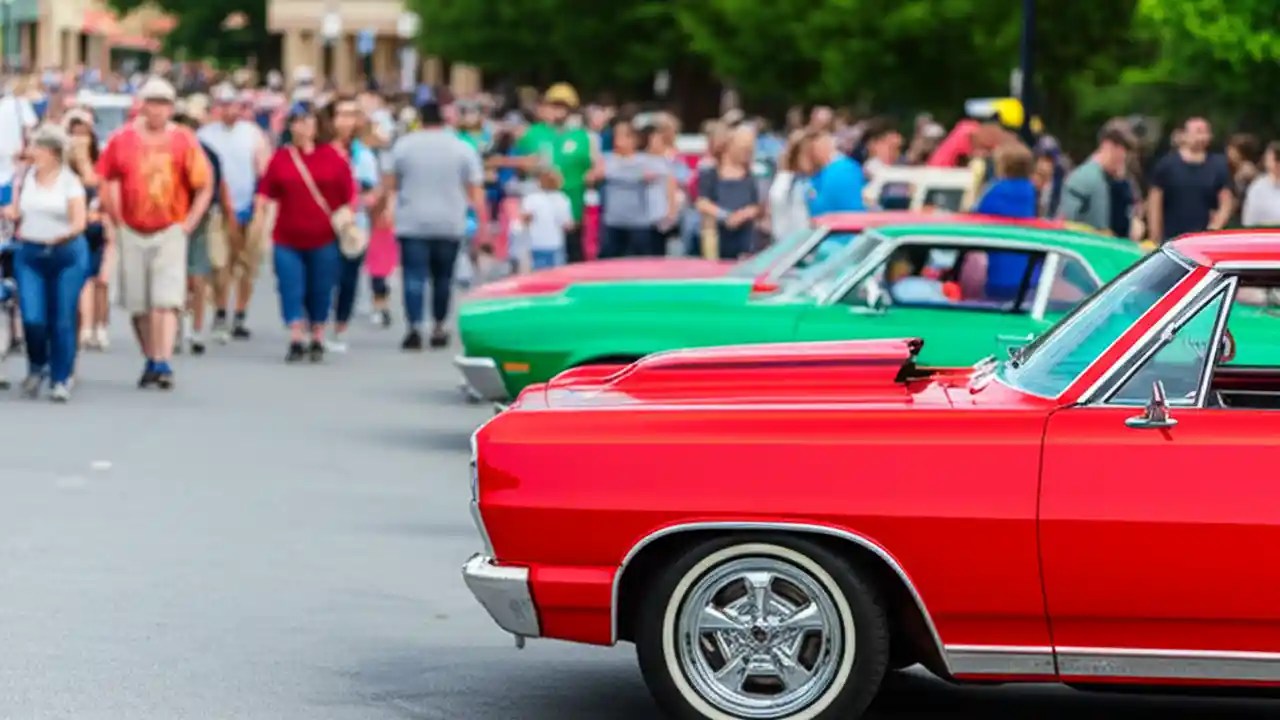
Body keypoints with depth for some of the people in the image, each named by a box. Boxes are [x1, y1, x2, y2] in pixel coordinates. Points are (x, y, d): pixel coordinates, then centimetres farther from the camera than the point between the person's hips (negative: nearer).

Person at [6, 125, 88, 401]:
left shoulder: (69, 182, -1)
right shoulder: (25, 178, 9)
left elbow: (79, 222, -8)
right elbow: (15, 212, 17)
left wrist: (63, 235, -27)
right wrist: (11, 214, -6)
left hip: (66, 254, -2)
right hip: (29, 254, 2)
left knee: (62, 320, -2)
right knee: (32, 318, -9)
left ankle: (60, 380, 7)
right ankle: (37, 367, 17)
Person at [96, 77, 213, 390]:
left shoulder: (184, 141, -3)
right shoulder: (122, 139, 2)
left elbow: (204, 187, 2)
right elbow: (106, 181, 11)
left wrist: (189, 223, -3)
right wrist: (116, 220, 6)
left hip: (170, 232, -2)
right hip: (132, 232, 2)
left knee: (166, 301, -12)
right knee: (138, 305, 8)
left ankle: (163, 363, -16)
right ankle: (150, 361, 21)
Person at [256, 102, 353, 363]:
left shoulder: (332, 156, 2)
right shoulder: (280, 158, 4)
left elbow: (348, 195, 5)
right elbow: (265, 193, 3)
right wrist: (259, 219, -7)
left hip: (324, 240, 0)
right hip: (287, 240, 0)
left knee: (321, 291, 6)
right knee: (291, 290, -6)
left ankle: (317, 341, 19)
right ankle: (296, 341, -5)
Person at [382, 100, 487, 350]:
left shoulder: (404, 145, 1)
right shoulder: (462, 148, 2)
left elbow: (388, 182, 4)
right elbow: (475, 189, 0)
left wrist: (386, 206, 18)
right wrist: (482, 220, 4)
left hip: (412, 223, -1)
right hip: (449, 225, 1)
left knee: (414, 275, -5)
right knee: (442, 277, 13)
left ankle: (414, 327, -19)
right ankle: (438, 328, 17)